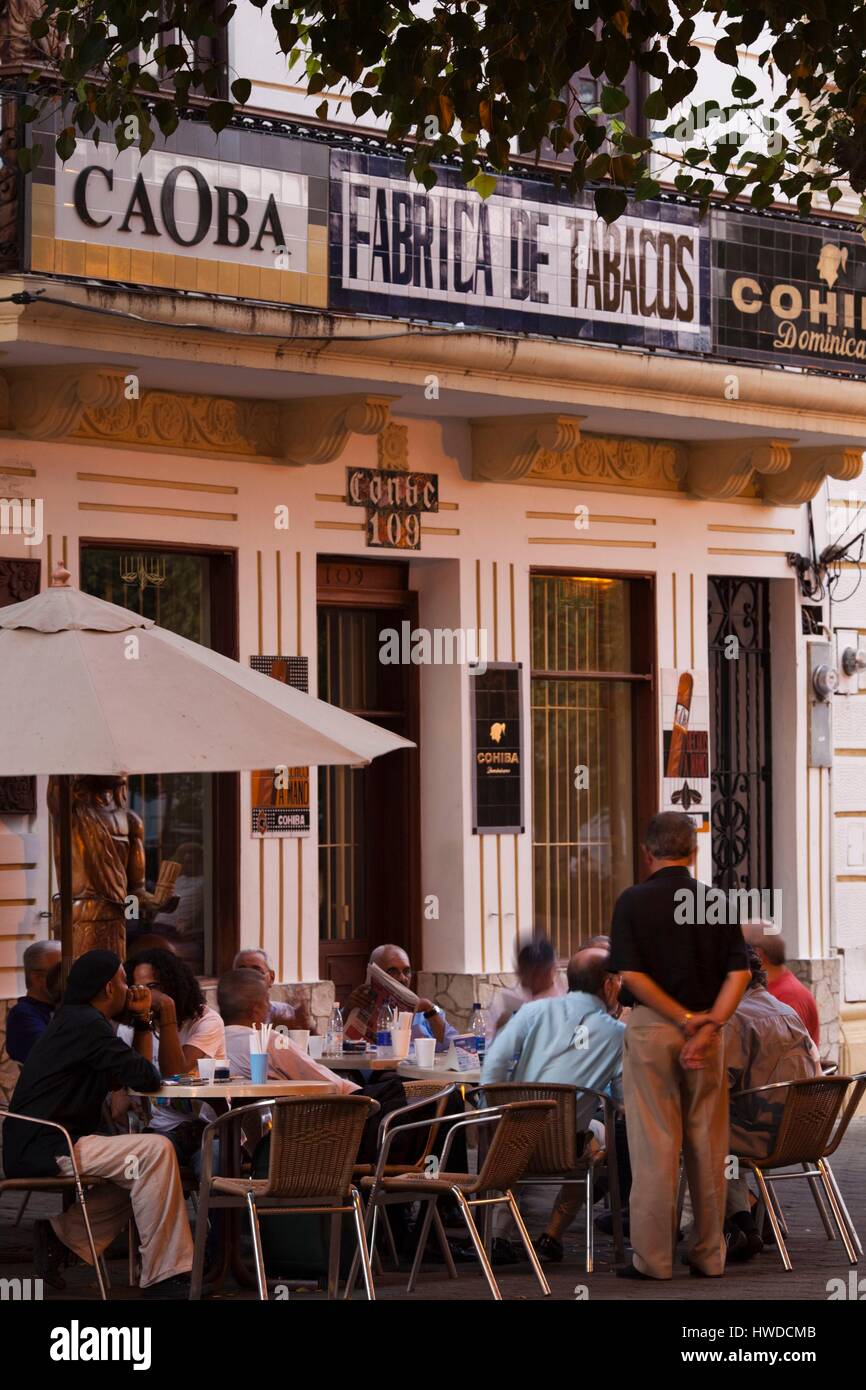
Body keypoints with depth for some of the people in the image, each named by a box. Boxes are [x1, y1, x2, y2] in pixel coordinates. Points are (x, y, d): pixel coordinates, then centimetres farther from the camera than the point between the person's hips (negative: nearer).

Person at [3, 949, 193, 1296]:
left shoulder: (75, 1019, 21)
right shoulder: (88, 1024, -12)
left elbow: (134, 1074, 23)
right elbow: (147, 1078, -16)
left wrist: (142, 1019, 15)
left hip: (31, 1147, 11)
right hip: (46, 1147, -11)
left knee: (141, 1170, 21)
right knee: (155, 1151, -21)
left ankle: (60, 1234, 10)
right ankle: (164, 1280, -22)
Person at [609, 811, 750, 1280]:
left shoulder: (633, 901, -6)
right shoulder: (717, 900, 2)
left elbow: (631, 974, -14)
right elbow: (739, 972, -6)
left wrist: (686, 1020, -11)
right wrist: (708, 1026, -13)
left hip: (650, 1028, -3)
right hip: (707, 1028, 3)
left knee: (654, 1145, 0)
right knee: (707, 1145, 9)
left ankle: (652, 1258, 1)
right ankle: (709, 1255, 14)